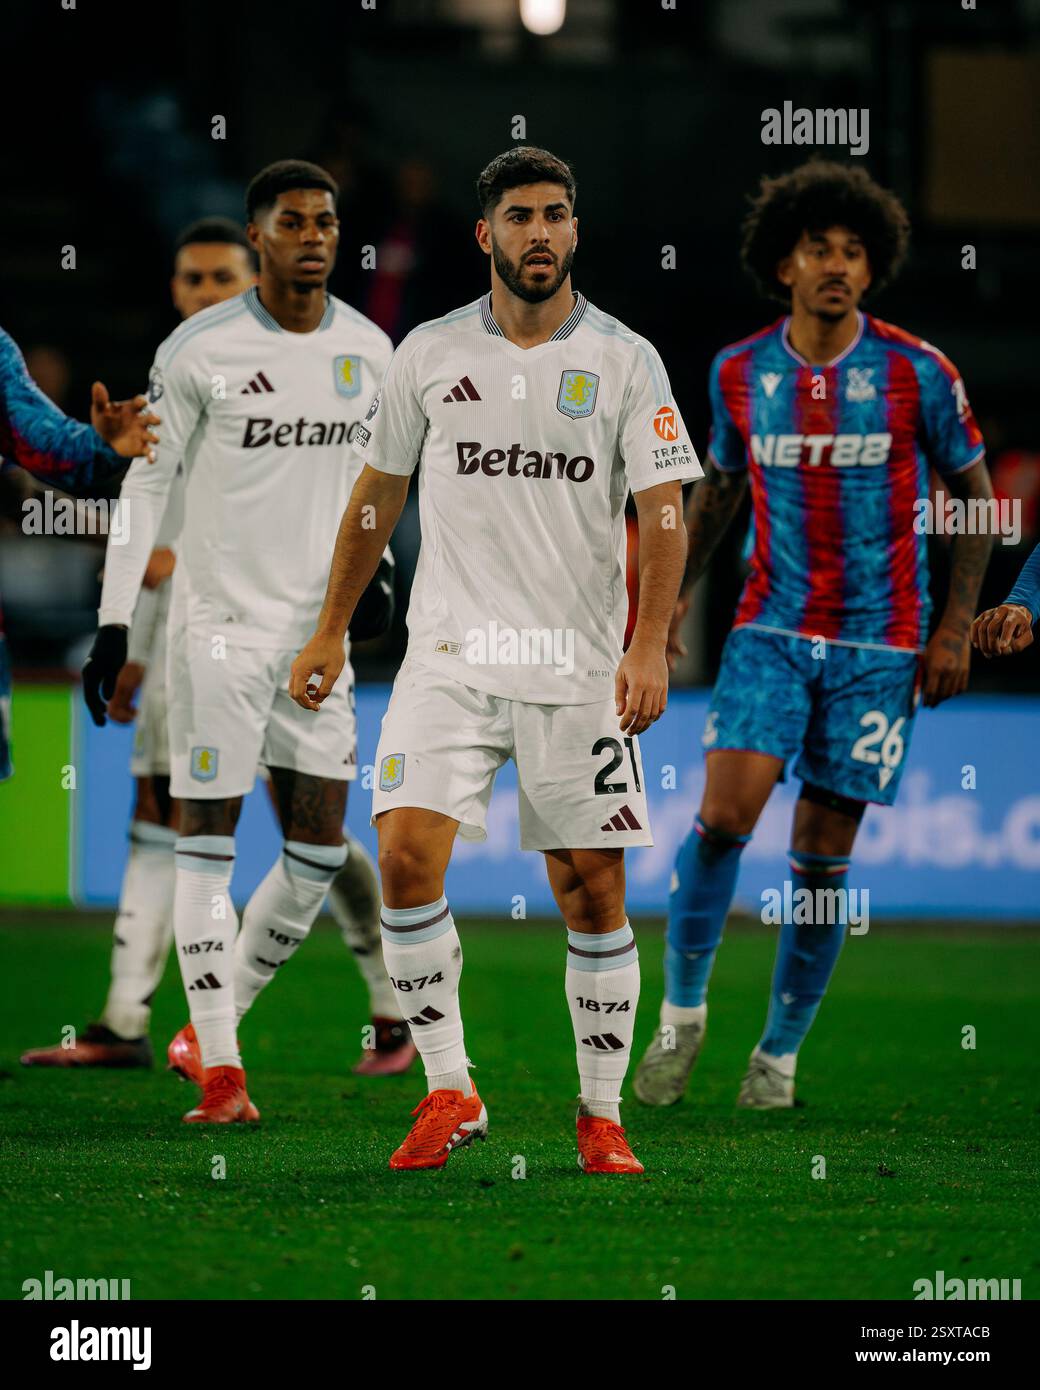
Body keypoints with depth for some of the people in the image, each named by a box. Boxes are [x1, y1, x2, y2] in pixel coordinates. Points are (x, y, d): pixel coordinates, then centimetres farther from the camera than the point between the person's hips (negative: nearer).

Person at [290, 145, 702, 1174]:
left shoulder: (625, 360, 1)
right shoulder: (430, 353, 6)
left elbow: (663, 511, -4)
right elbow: (378, 493, 16)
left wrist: (649, 646, -16)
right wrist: (330, 631, 16)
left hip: (580, 667, -1)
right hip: (449, 654, 1)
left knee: (594, 895, 0)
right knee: (406, 857, -15)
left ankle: (601, 1116, 13)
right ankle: (449, 1092, -4)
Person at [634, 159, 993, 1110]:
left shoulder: (917, 373, -6)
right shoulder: (739, 373, 1)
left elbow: (974, 493, 3)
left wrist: (956, 628, -2)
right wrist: (674, 589, 10)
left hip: (878, 641, -1)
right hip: (771, 630, 1)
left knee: (824, 852, 1)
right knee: (726, 812, -17)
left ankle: (782, 1050, 15)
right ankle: (682, 1009, 1)